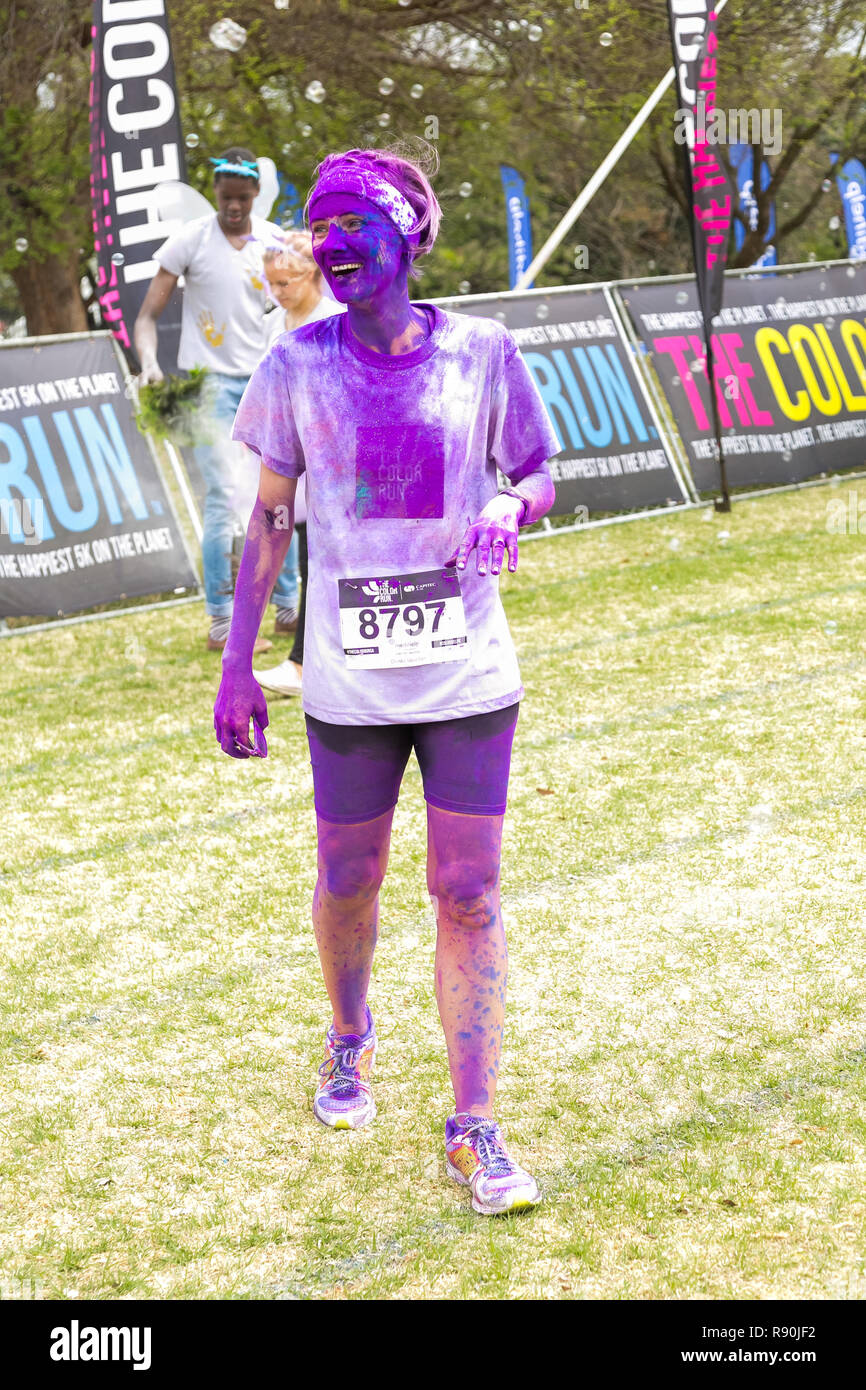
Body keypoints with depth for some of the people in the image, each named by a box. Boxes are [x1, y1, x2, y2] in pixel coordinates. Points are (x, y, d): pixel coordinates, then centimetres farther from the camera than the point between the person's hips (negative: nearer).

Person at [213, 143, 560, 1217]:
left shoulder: (481, 352, -4)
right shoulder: (299, 366, -3)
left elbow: (536, 474, 8)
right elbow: (269, 517, 5)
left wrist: (510, 505, -17)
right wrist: (235, 665, 3)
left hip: (469, 675, -1)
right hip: (348, 683, 1)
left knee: (469, 896, -1)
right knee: (347, 885, 14)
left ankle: (474, 1131, 7)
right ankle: (350, 1043, 44)